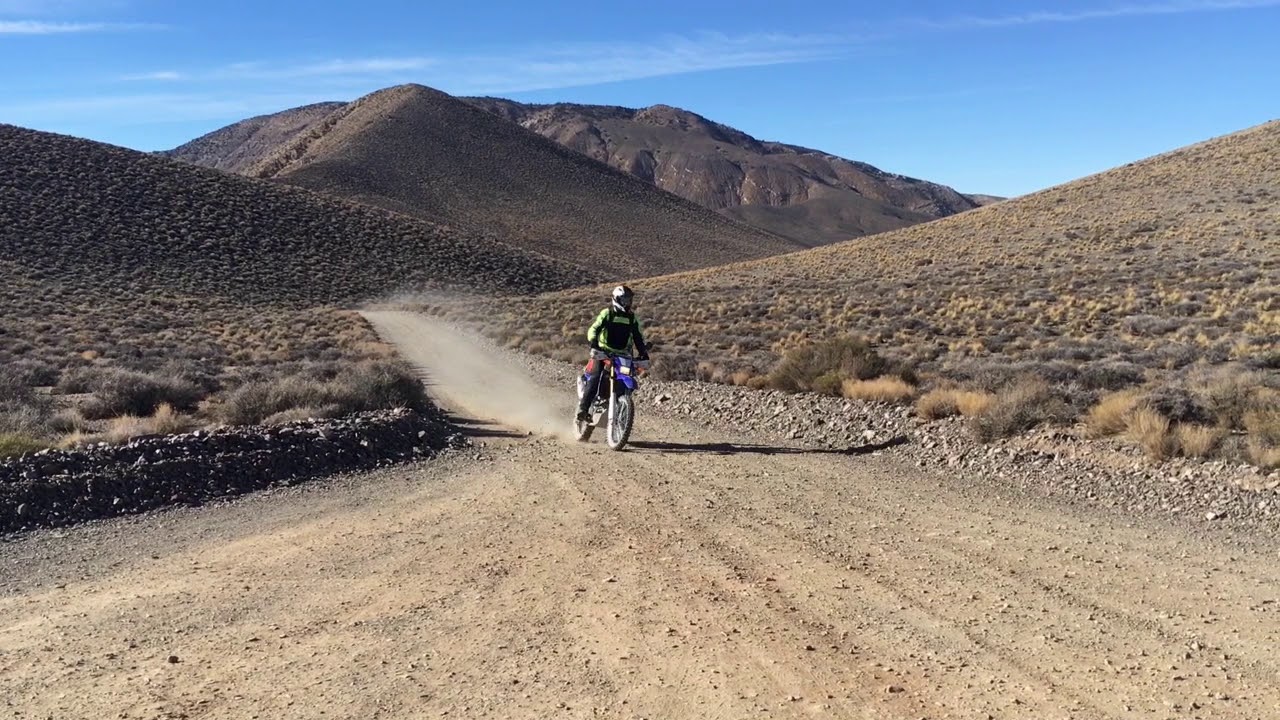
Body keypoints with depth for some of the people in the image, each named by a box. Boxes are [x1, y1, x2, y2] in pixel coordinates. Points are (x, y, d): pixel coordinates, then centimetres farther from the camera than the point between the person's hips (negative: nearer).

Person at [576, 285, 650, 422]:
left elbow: (638, 337, 12)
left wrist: (644, 354, -1)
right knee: (596, 378, -24)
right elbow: (593, 329, -14)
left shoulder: (632, 318, 9)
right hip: (603, 353, -4)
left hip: (623, 355, 4)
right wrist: (594, 346, -30)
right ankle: (583, 408, -25)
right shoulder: (607, 313, -4)